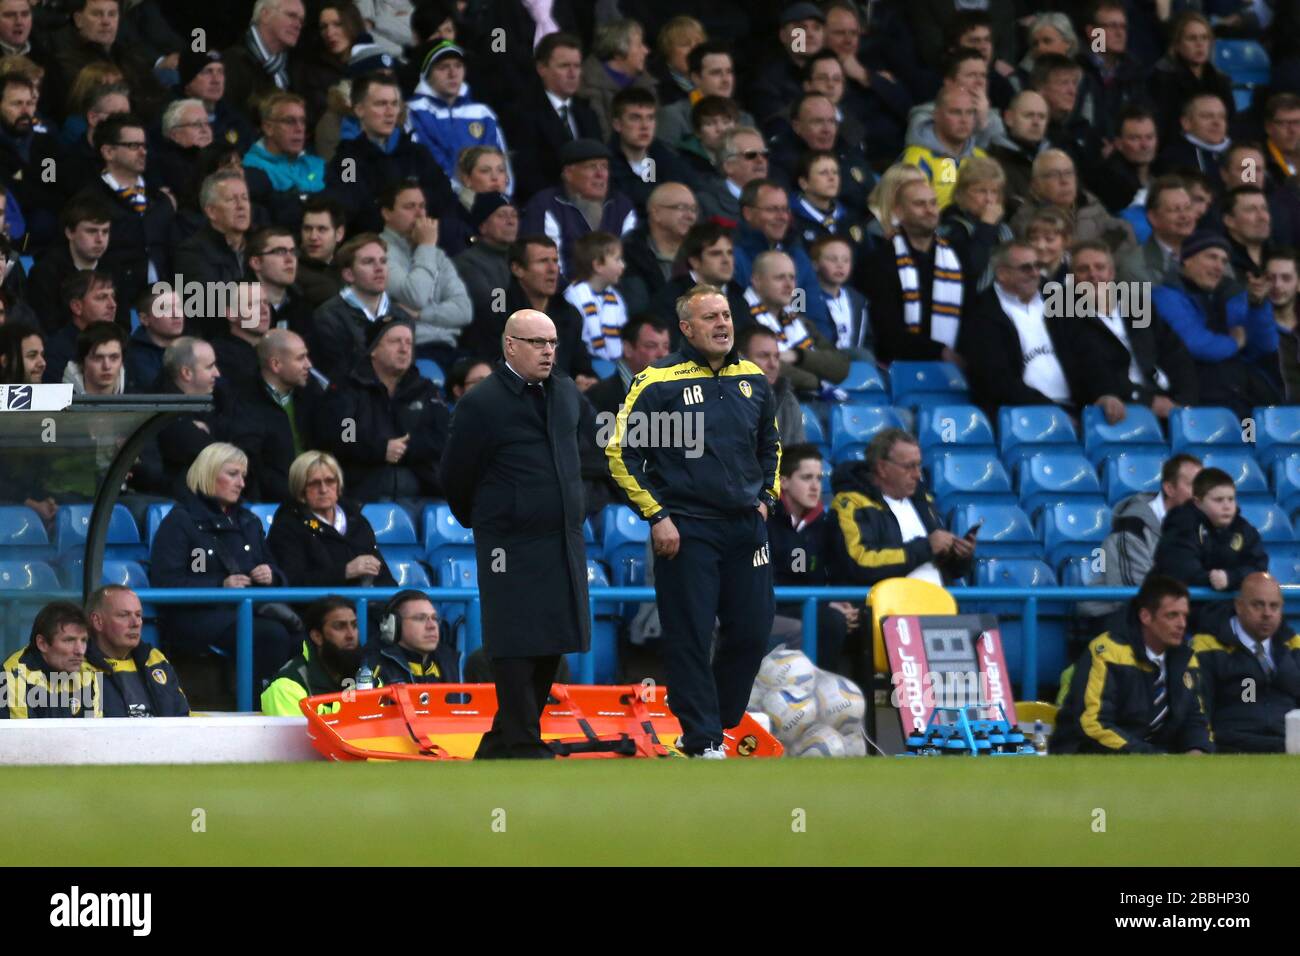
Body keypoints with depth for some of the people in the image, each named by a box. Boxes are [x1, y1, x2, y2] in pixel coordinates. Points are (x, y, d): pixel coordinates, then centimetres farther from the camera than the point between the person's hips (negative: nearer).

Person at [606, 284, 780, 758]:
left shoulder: (753, 379, 9)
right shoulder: (657, 383, -7)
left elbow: (770, 445, 26)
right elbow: (621, 452, -5)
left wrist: (766, 496, 13)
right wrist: (656, 516, -9)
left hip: (746, 525, 5)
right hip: (686, 532, -5)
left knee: (752, 631, 7)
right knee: (691, 637, -4)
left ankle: (716, 722, 24)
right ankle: (702, 742, 3)